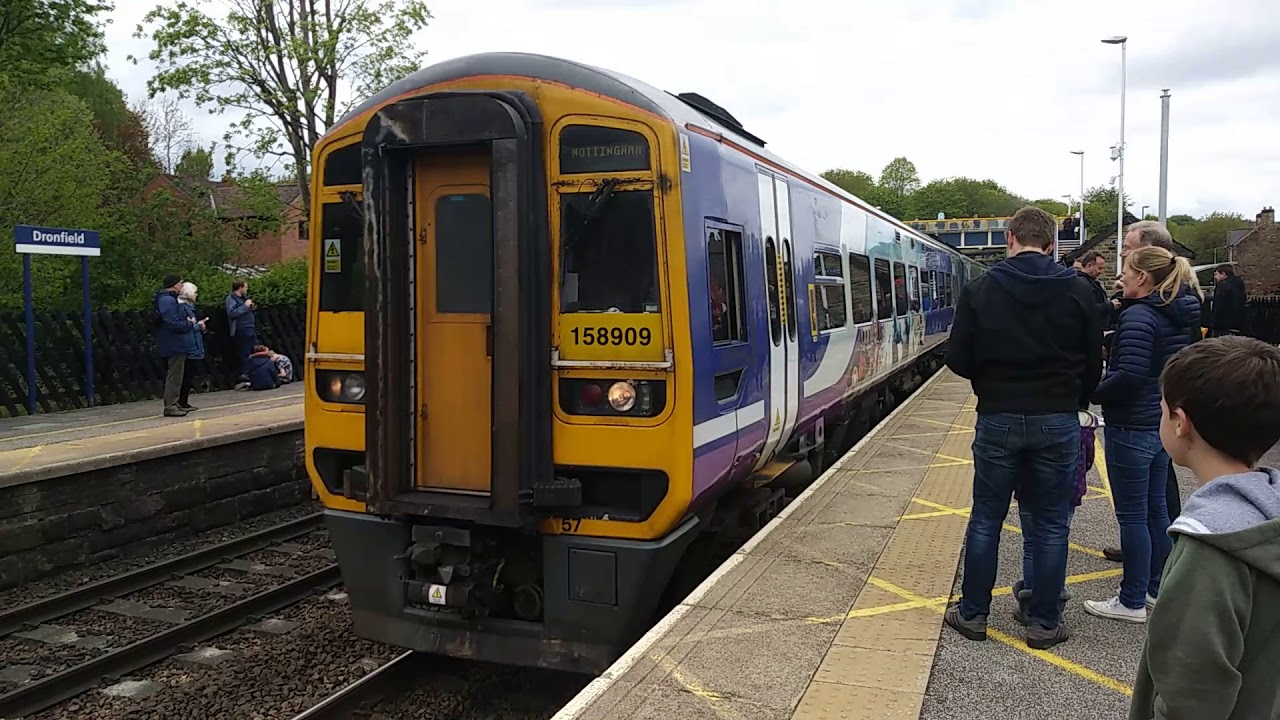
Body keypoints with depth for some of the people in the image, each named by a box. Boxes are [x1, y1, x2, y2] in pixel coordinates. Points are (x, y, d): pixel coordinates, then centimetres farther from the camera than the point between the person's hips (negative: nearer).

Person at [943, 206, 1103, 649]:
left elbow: (958, 359, -4)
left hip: (998, 419, 0)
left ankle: (973, 613, 20)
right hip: (1058, 422, 1)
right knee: (1051, 524, 10)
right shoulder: (1077, 293, -2)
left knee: (986, 519, 11)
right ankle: (1044, 623, 17)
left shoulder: (980, 290, -5)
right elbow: (1094, 365, 3)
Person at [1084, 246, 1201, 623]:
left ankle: (1132, 602, 10)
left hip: (1131, 428, -9)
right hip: (1163, 423, 9)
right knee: (1156, 510, 17)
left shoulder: (1138, 316, -19)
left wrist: (1094, 395, -10)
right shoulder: (1180, 317, 9)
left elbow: (1129, 375, -27)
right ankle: (1156, 589, 29)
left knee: (1132, 516, 0)